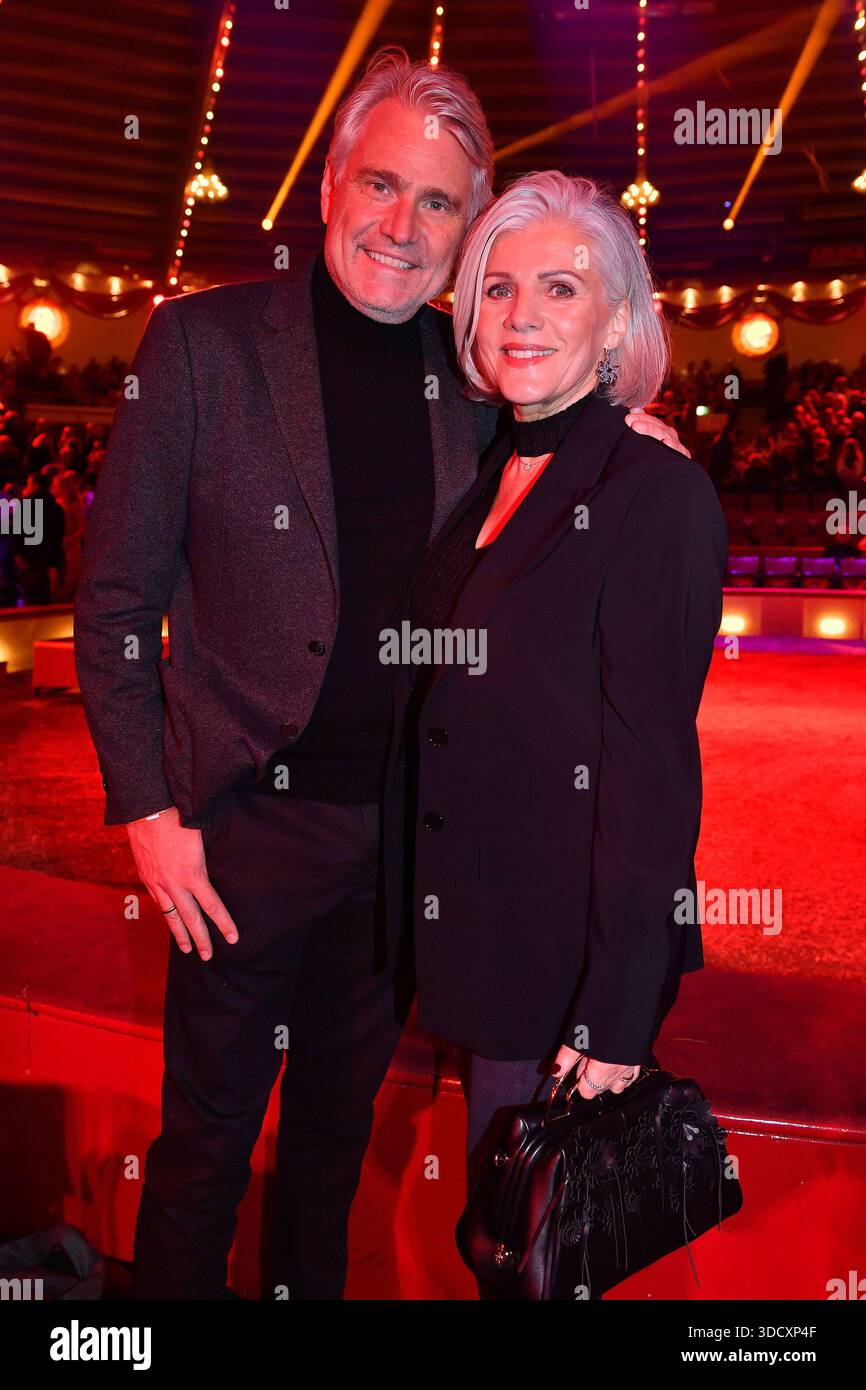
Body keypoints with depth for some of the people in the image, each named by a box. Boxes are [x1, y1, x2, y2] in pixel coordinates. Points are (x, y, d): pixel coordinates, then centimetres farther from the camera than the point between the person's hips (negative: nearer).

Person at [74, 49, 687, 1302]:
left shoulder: (477, 384, 2)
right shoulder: (207, 341, -8)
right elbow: (115, 599, -6)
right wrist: (150, 812, -10)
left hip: (408, 831, 4)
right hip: (250, 823, -3)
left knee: (338, 1124, 23)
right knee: (206, 1140, 13)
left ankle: (311, 1287, 47)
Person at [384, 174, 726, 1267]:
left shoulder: (658, 493, -15)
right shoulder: (485, 480, 7)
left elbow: (652, 765, -18)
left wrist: (616, 1019, -17)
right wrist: (429, 910, 9)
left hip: (571, 946, -7)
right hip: (473, 921, 7)